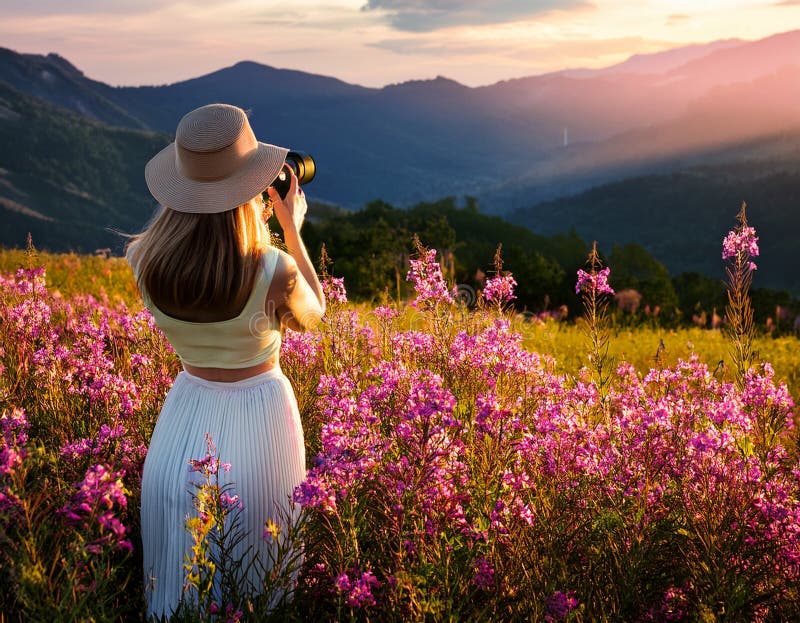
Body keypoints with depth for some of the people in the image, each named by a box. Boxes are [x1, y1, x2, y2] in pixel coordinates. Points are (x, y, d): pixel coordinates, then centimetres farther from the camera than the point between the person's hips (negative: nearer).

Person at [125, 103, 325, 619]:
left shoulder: (143, 261, -15)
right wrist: (293, 230, 3)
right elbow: (313, 316, -1)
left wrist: (257, 220, 8)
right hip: (259, 413, -3)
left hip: (186, 410, 4)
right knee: (256, 576, 17)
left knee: (179, 570, 22)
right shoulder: (275, 271, -25)